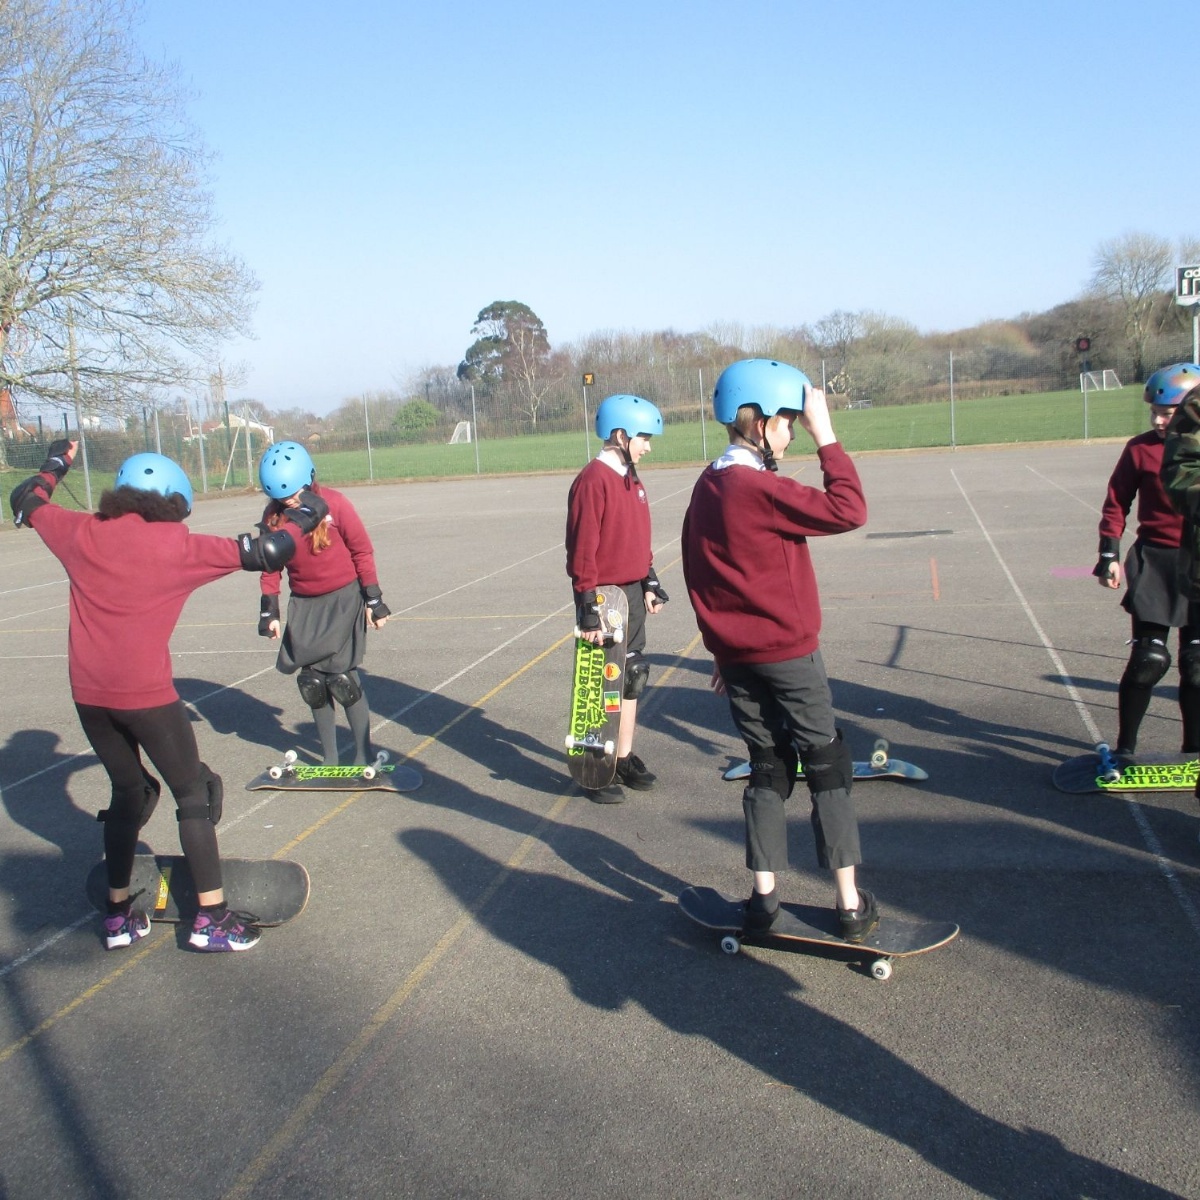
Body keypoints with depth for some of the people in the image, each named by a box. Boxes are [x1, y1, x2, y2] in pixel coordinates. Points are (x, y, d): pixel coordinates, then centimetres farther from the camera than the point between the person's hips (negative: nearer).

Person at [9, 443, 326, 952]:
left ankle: (119, 914, 26)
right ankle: (211, 918, 8)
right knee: (195, 793, 8)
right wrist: (303, 516, 12)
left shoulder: (81, 533, 4)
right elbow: (268, 553, -6)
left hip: (88, 693, 5)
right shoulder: (179, 545, -7)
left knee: (128, 789, 21)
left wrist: (56, 462, 41)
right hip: (145, 693, -5)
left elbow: (26, 502, 24)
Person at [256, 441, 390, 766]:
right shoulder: (273, 515, -3)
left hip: (343, 598, -4)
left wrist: (373, 600, -6)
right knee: (311, 681, 5)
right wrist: (270, 611, 4)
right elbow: (270, 565, 6)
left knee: (341, 677, -10)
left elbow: (362, 551, -7)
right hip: (304, 604, 4)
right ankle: (329, 757, 20)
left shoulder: (334, 504, -14)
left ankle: (363, 755, 4)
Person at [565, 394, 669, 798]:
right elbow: (582, 551, -19)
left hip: (634, 593, 9)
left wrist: (650, 583, 14)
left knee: (633, 677, 14)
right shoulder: (592, 481, -16)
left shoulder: (631, 480, 11)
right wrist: (589, 608, -20)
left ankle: (624, 757, 26)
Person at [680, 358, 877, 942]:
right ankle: (851, 905, 9)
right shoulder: (760, 489, -18)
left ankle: (764, 897, 16)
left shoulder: (705, 489, 7)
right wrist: (825, 437, -16)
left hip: (737, 658, 7)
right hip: (789, 654, -7)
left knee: (767, 770, 15)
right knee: (829, 770, 5)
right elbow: (848, 510, -23)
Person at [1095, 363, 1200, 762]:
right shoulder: (1140, 449, -4)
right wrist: (1109, 555, -4)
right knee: (1149, 659, -5)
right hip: (1155, 562, -2)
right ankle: (1125, 747, 8)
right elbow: (1116, 503, 1)